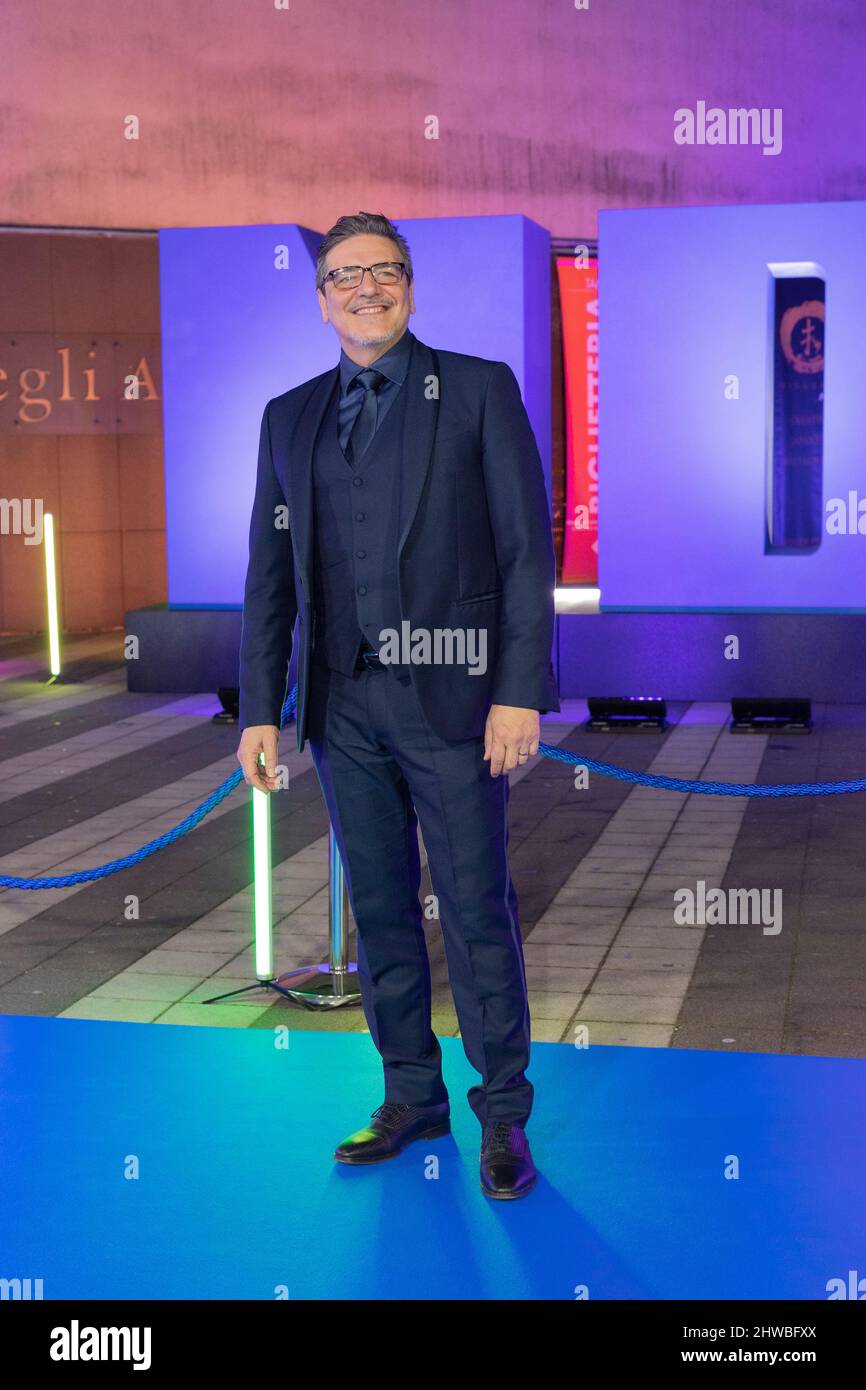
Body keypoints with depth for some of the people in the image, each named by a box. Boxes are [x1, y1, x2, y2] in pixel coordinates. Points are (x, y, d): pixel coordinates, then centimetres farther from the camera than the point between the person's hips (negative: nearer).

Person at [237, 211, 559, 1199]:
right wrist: (260, 710, 6)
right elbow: (271, 573, 12)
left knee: (476, 909, 1)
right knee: (379, 906, 11)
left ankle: (503, 1113, 13)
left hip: (451, 695, -4)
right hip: (343, 704, 4)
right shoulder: (289, 417, 12)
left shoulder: (479, 391, 1)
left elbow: (527, 549, -4)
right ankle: (412, 1095, 24)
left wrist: (520, 693, -12)